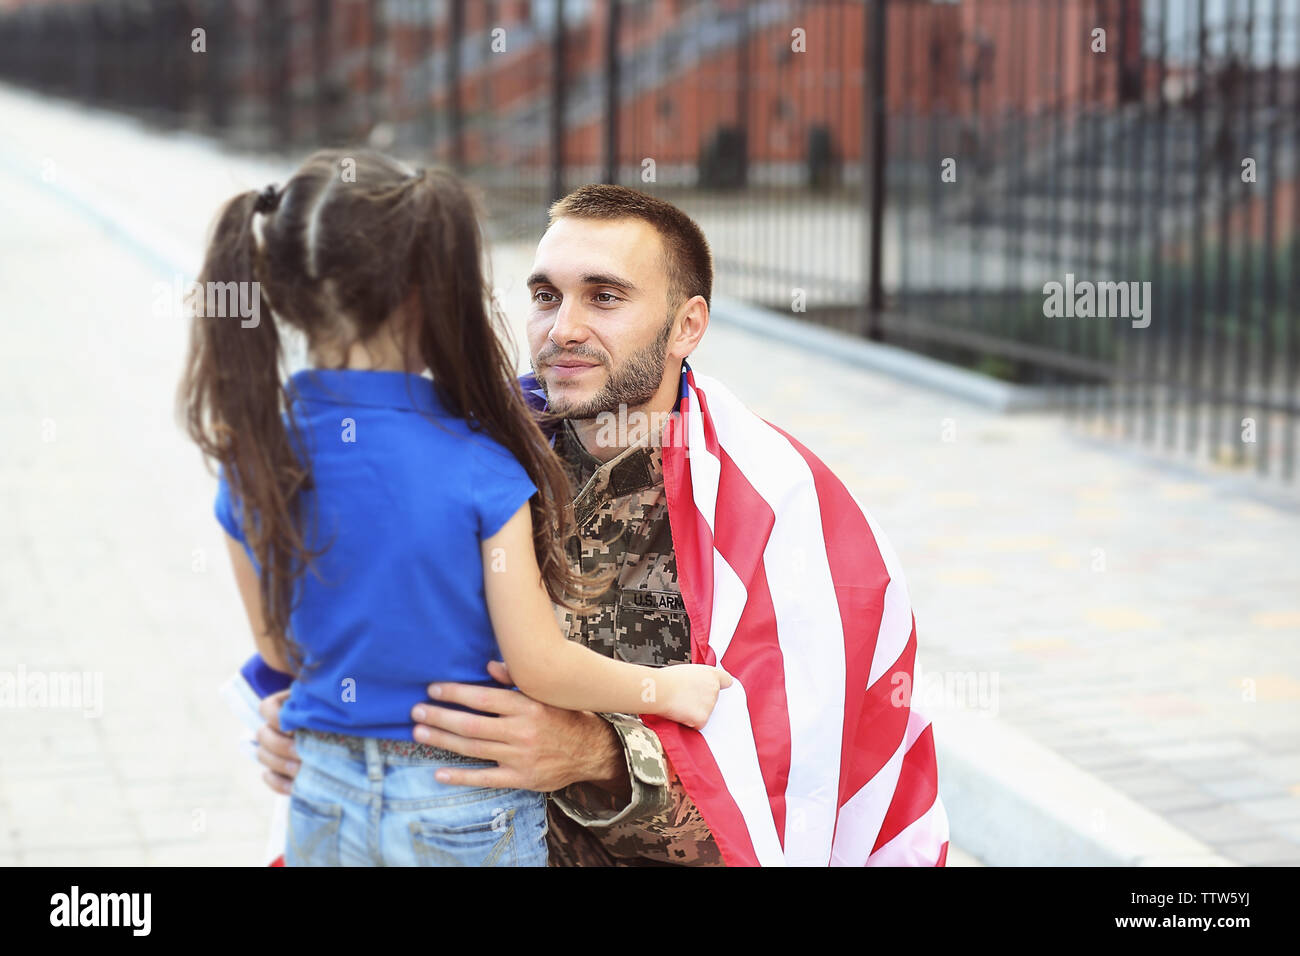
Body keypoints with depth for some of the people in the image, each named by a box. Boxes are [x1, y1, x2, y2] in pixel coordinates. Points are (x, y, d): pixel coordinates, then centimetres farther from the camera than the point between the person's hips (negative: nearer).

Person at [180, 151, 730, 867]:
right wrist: (667, 689, 0)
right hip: (465, 818, -3)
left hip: (323, 807, 4)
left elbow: (278, 649, 5)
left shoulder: (250, 469, -8)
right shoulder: (481, 472, -20)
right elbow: (539, 666, -16)